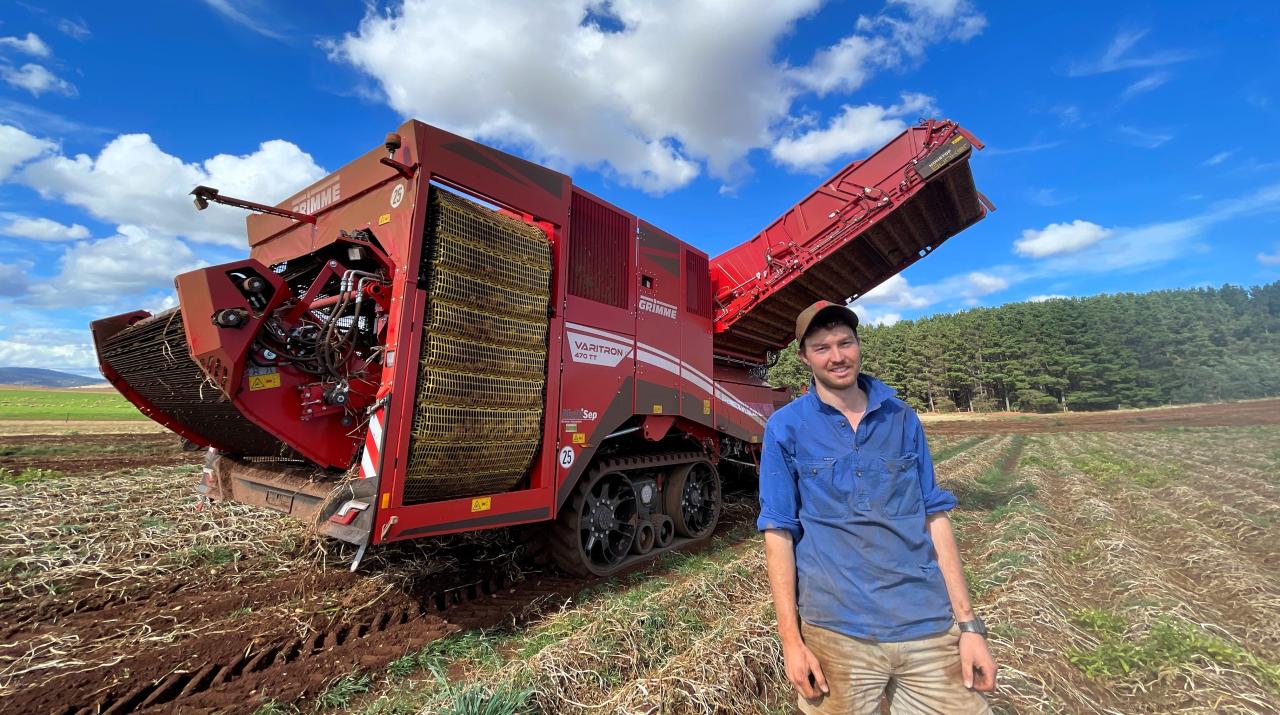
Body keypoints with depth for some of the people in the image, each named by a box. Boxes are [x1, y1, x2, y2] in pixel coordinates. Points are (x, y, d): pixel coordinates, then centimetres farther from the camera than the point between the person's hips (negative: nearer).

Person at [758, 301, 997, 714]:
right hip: (836, 630, -2)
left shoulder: (902, 418, 3)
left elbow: (934, 515, 6)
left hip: (929, 625, 3)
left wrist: (967, 622, 2)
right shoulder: (785, 428, -6)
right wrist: (790, 638, -8)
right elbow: (779, 531, -6)